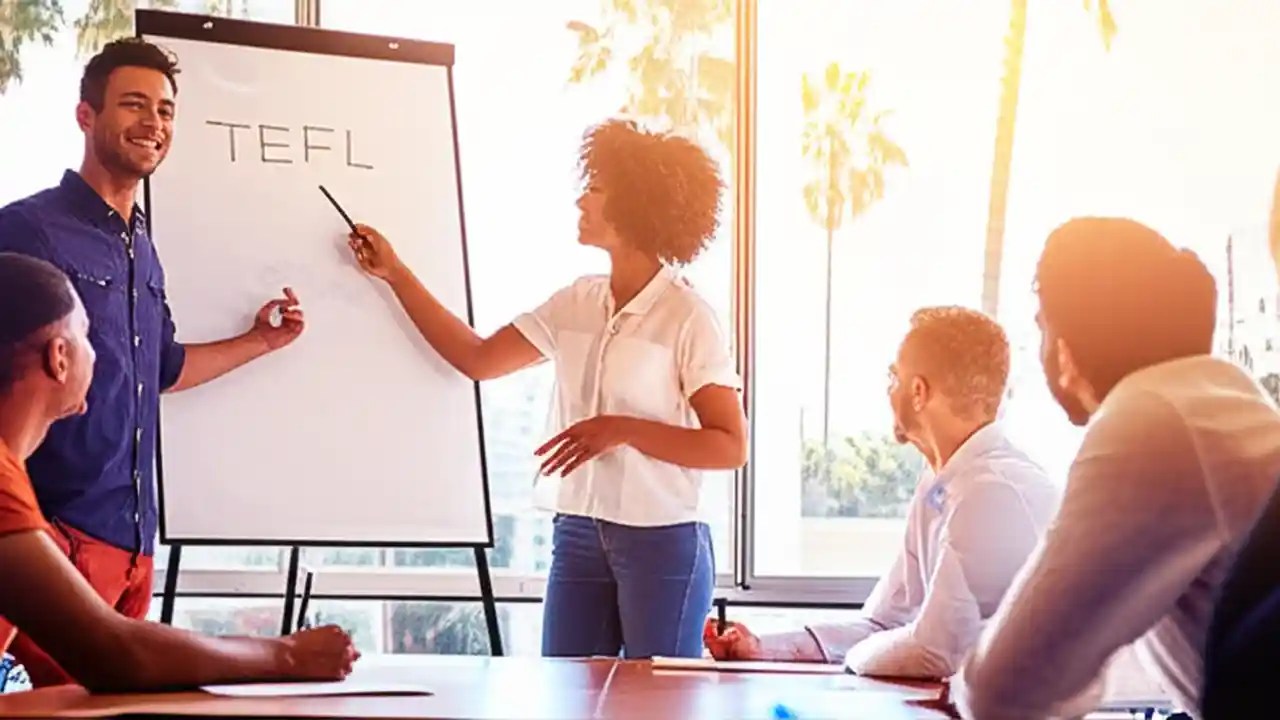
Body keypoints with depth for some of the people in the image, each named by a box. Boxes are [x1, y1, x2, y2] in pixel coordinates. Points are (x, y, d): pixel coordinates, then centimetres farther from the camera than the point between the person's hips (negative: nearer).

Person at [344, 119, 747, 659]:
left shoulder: (685, 317, -10)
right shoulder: (577, 303, 7)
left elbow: (730, 447, -12)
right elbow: (477, 359, 12)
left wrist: (622, 430, -20)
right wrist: (395, 274, 11)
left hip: (663, 543, -5)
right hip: (578, 536, 6)